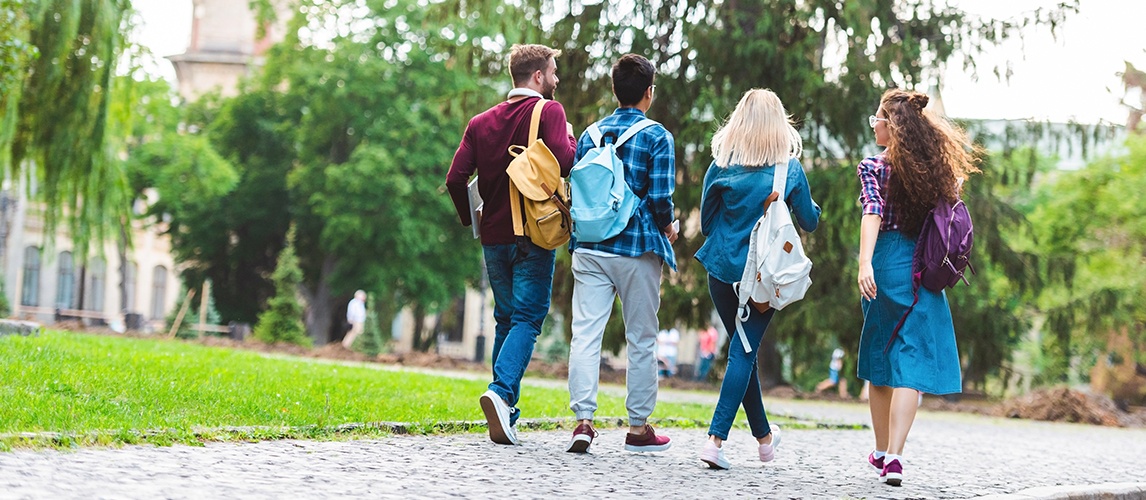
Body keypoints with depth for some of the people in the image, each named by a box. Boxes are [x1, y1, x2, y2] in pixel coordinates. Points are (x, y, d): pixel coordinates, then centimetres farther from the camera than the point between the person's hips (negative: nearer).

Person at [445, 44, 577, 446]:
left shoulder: (482, 122, 10)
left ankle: (505, 415, 14)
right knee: (528, 318, -4)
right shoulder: (548, 111, -5)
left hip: (494, 236, 5)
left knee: (506, 319, 15)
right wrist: (572, 139, 0)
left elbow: (456, 178, 2)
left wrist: (470, 219, 17)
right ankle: (502, 392, -26)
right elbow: (564, 161, -21)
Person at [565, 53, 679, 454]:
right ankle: (638, 427, 13)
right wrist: (668, 227, 8)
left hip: (590, 248, 3)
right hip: (637, 249, -3)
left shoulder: (591, 134, 9)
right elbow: (660, 197, -12)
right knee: (642, 339, 7)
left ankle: (583, 420, -11)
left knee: (585, 332, 0)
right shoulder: (657, 137, -5)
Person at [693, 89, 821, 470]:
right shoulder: (790, 169, -6)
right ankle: (715, 439, -12)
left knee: (743, 349, 16)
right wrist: (811, 206, 24)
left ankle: (764, 436, 29)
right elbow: (809, 221, 3)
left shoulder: (722, 166, -3)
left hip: (723, 268, 2)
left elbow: (706, 221, 5)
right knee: (743, 352, -1)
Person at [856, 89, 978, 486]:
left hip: (886, 262, -2)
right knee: (911, 360, -3)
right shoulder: (938, 169, 7)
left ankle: (882, 452, 24)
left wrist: (864, 263, -27)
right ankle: (894, 456, -17)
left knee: (879, 358, 14)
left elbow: (873, 213, -17)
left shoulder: (873, 168, -4)